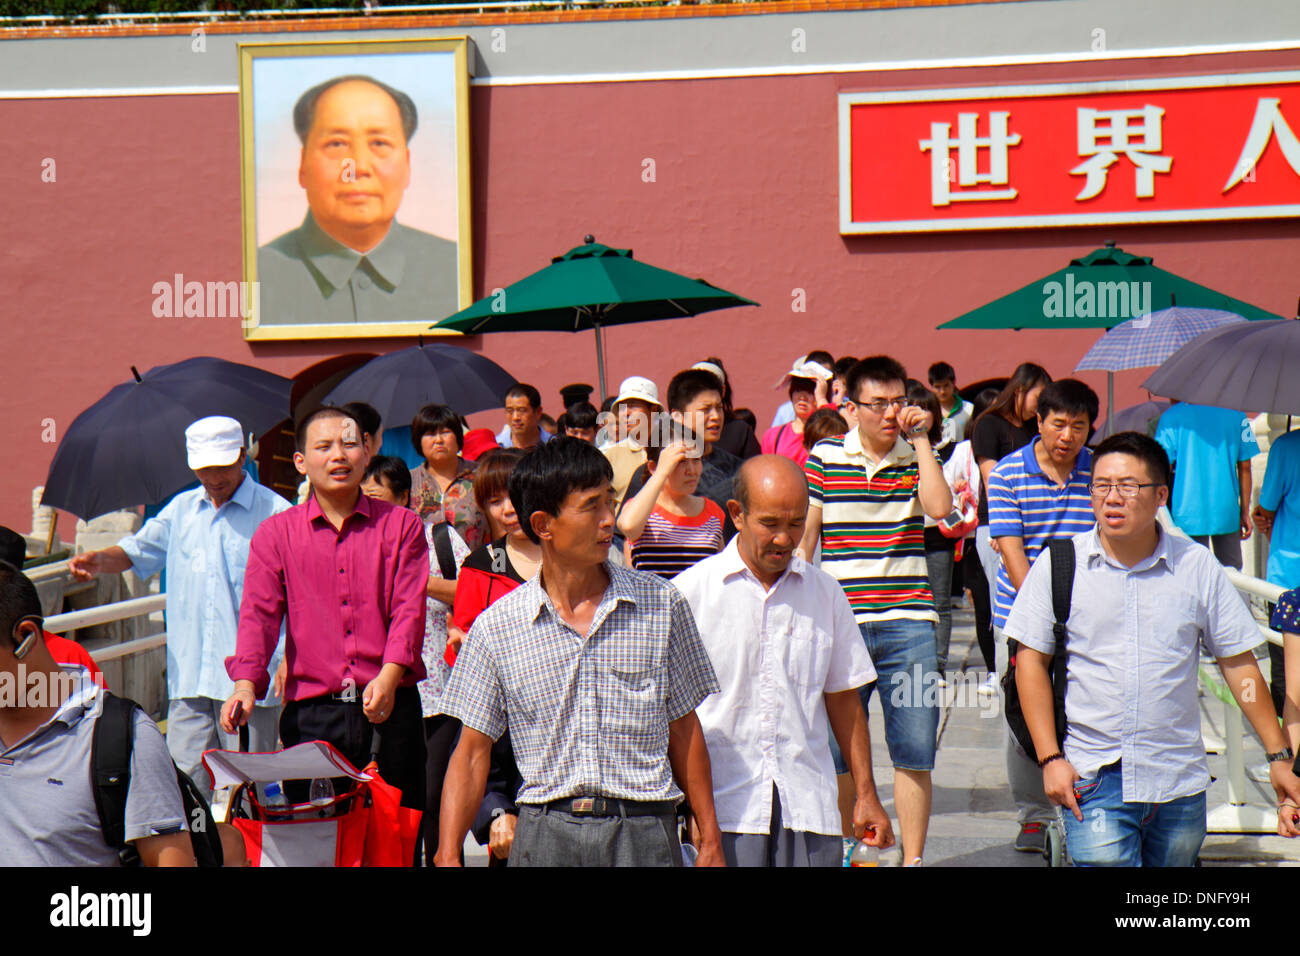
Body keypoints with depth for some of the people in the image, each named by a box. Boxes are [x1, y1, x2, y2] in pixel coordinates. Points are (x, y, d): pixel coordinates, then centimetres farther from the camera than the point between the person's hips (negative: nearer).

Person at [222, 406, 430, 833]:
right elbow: (259, 613, 1)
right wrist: (245, 685, -16)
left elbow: (409, 609, -1)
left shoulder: (401, 525, 8)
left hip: (390, 708, 0)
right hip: (312, 714, 0)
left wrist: (388, 677, -18)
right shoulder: (276, 534, 9)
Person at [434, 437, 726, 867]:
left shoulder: (662, 605, 5)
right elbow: (472, 752, 6)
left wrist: (710, 843, 10)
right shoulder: (496, 627, 3)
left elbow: (683, 729, 11)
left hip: (643, 835, 1)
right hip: (545, 833, 0)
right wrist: (448, 856, -2)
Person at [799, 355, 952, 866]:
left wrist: (921, 439, -9)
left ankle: (913, 857, 10)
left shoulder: (917, 456, 7)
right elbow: (804, 537, 8)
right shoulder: (825, 457, 4)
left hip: (907, 623, 1)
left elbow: (939, 508, -13)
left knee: (915, 748, 0)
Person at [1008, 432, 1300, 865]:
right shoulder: (1059, 565, -1)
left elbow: (1238, 664, 8)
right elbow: (1031, 662, 3)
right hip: (1094, 779, -2)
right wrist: (1050, 759, -4)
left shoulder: (1197, 566, 3)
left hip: (1180, 782, 2)